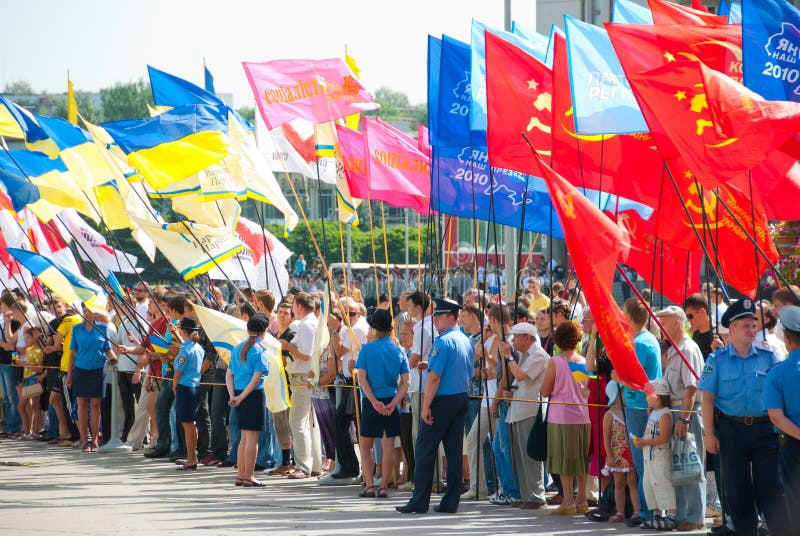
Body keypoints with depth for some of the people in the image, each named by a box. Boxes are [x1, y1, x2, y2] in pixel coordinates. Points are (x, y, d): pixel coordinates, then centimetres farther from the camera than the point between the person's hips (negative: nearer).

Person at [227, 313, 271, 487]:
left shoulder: (237, 348, 11)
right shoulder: (260, 351, -9)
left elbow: (229, 374, 8)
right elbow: (256, 378, -17)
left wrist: (233, 395, 1)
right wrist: (242, 397, -13)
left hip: (239, 395, 7)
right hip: (254, 395, -7)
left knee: (244, 436, 15)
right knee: (252, 437, -3)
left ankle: (240, 475, 17)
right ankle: (248, 477, -3)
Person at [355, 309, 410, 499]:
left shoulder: (367, 349, -4)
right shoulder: (399, 351, 5)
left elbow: (362, 378, -12)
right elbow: (405, 382, -2)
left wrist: (374, 401, -15)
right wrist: (394, 403, -9)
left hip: (371, 402, -3)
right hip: (392, 402, 3)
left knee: (365, 446, 9)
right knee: (388, 445, 6)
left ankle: (369, 485, 0)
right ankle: (384, 487, 5)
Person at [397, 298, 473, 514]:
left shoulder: (443, 342, -15)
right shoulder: (466, 341, 12)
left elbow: (435, 376, -19)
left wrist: (426, 406, -18)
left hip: (442, 400, -8)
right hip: (461, 399, 8)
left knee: (425, 449, -2)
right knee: (454, 451, 7)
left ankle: (420, 502, -3)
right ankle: (451, 502, 8)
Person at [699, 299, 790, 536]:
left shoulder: (767, 356, 5)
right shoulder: (717, 360, 1)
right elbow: (708, 398, 1)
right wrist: (710, 434, -5)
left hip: (765, 428, 0)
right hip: (732, 429, 0)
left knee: (772, 489, -1)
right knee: (737, 490, 6)